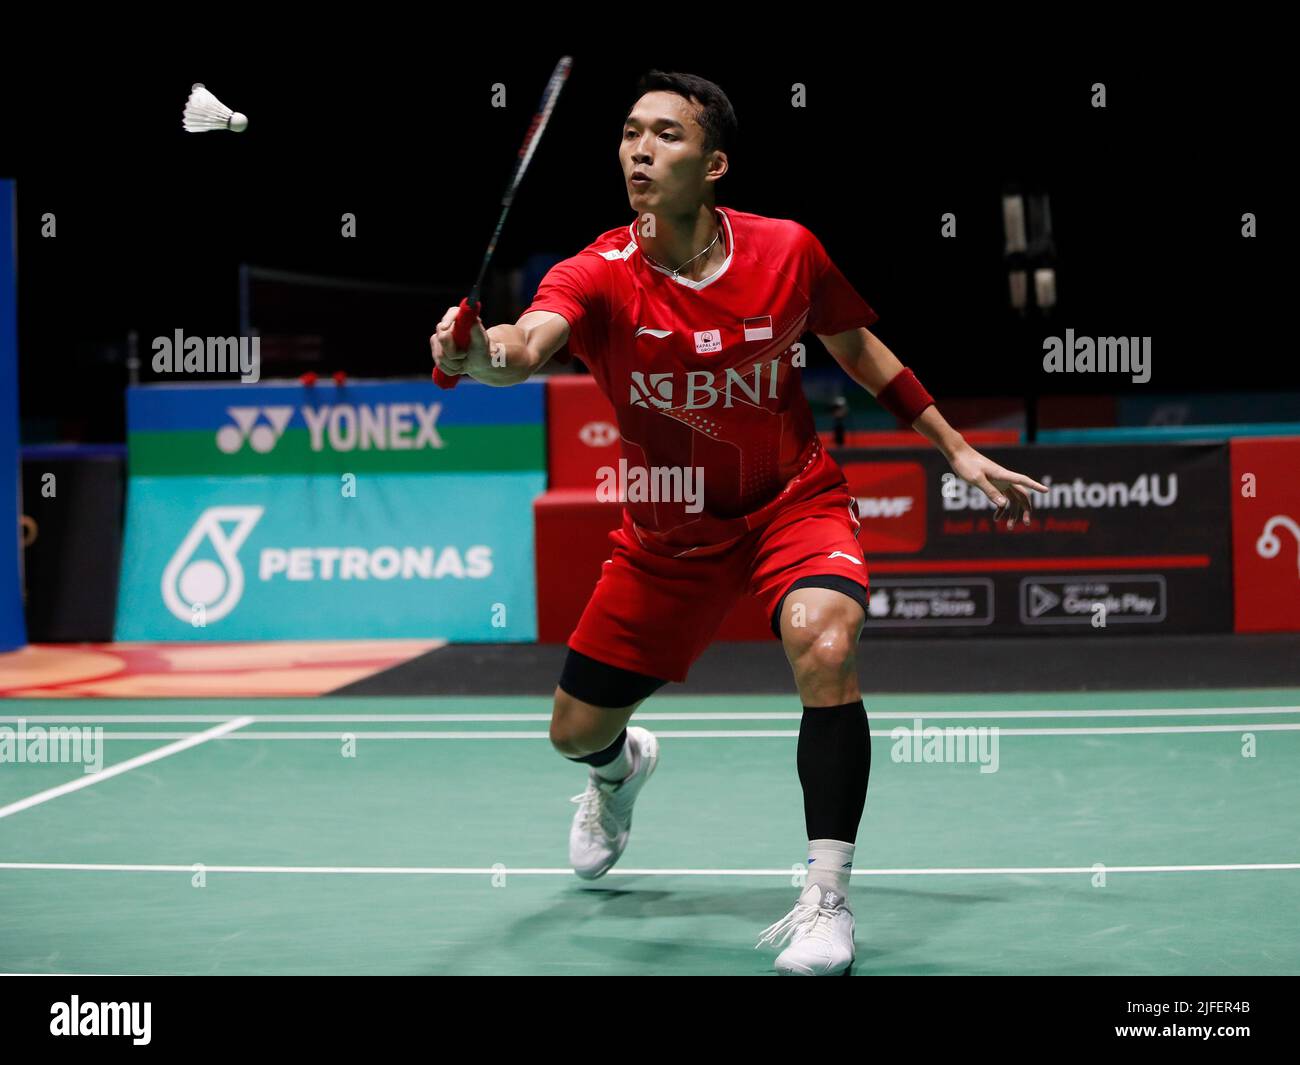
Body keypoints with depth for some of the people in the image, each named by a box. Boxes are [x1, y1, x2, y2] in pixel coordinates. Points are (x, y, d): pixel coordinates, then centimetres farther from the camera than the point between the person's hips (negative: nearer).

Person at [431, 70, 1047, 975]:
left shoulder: (787, 251, -14)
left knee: (825, 650, -32)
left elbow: (859, 349, 5)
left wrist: (958, 452, 5)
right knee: (577, 729, 8)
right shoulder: (600, 276, -20)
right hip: (669, 530, 1)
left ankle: (828, 900, -19)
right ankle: (624, 768, 51)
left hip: (795, 501, -1)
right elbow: (530, 343, -41)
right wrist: (483, 352, -66)